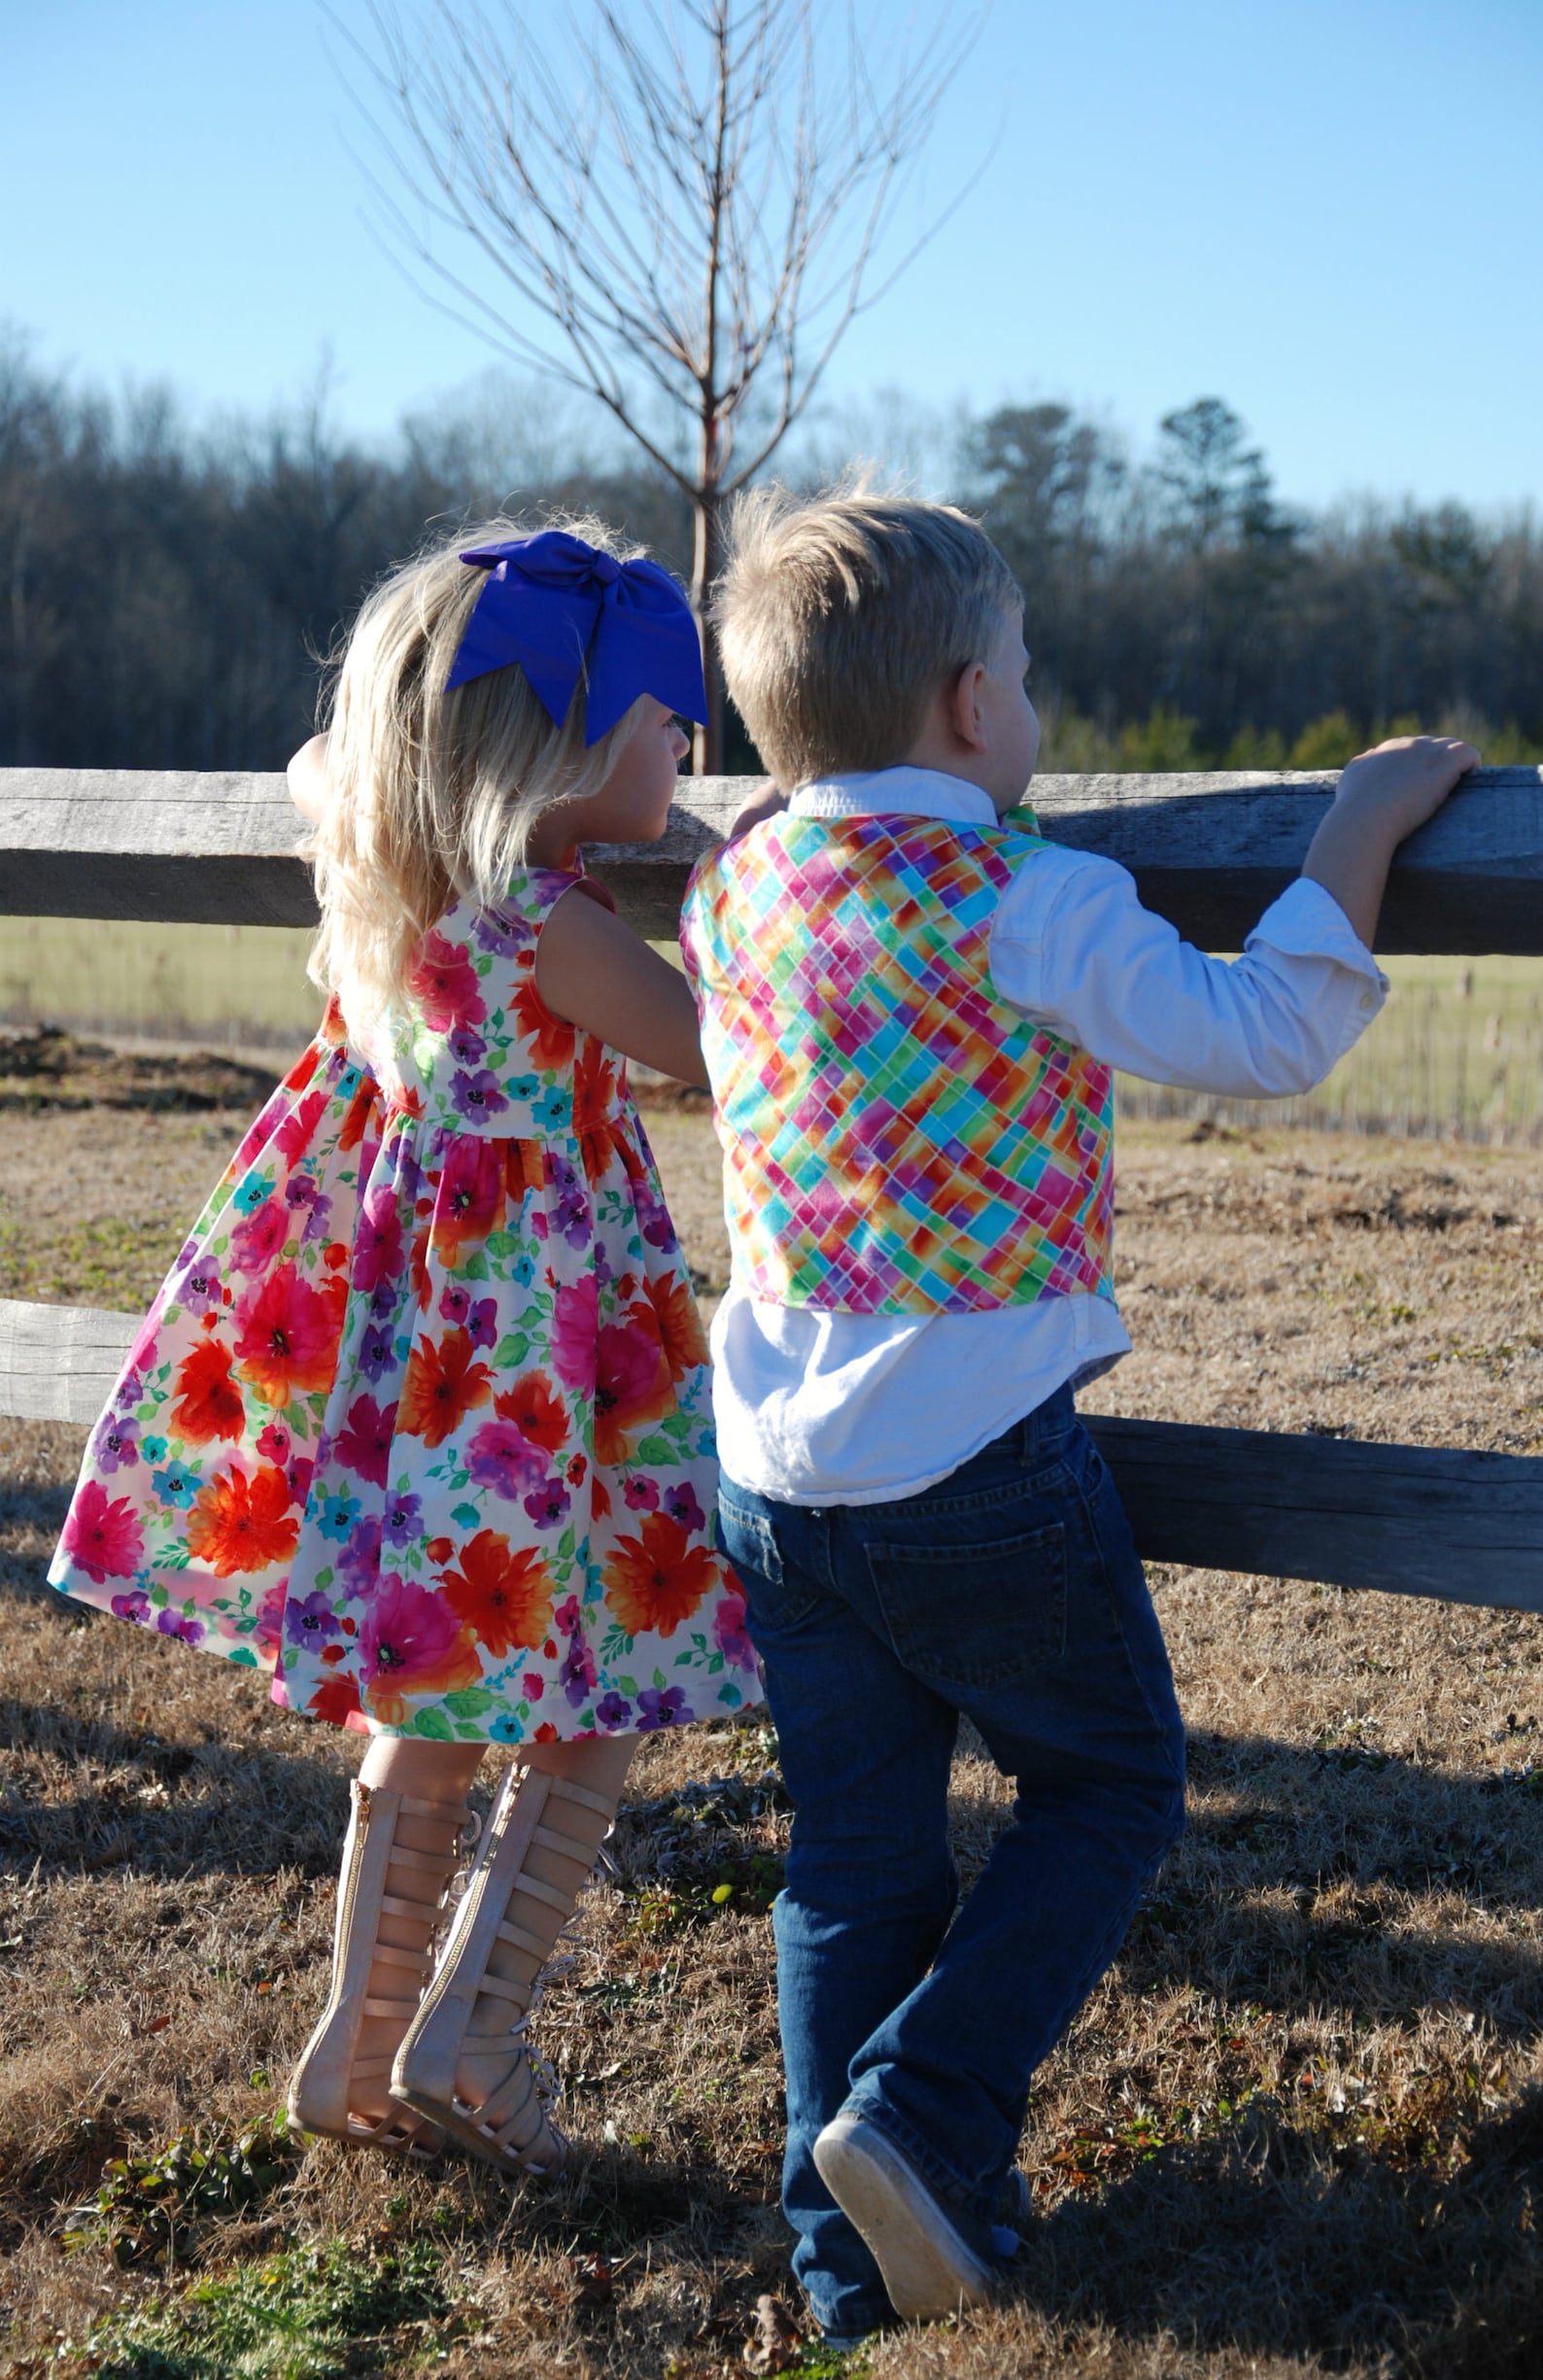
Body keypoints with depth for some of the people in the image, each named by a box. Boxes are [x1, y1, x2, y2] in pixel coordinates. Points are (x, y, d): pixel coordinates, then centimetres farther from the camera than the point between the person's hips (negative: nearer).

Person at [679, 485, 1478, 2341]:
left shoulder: (732, 888, 5)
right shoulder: (1028, 902, -15)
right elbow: (1263, 1039, -12)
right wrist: (1361, 823, -3)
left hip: (774, 1469, 6)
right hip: (974, 1470, -6)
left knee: (854, 1853, 15)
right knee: (1107, 1793, 15)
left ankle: (849, 2245, 19)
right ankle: (919, 2118, 1)